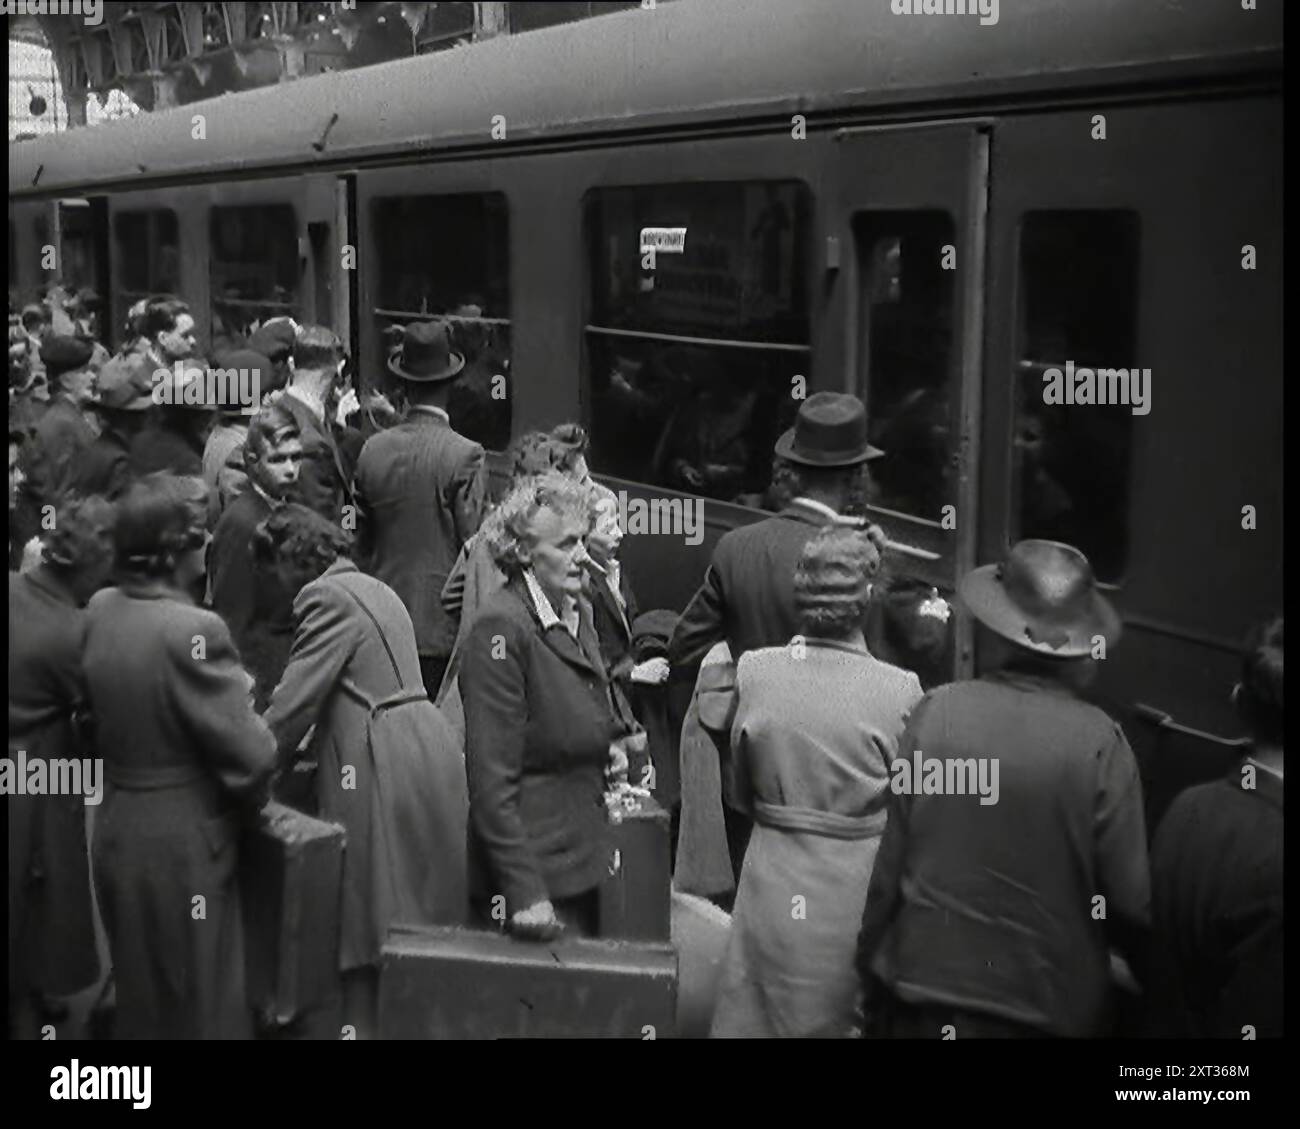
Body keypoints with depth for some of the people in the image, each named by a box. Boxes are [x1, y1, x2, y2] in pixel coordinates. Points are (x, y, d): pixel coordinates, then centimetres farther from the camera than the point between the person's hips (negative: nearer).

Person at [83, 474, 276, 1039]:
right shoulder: (192, 630, -23)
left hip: (116, 837, 7)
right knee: (203, 1008, 8)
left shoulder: (100, 610, -1)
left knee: (138, 1001, 22)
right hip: (183, 849, -7)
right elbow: (251, 757, -21)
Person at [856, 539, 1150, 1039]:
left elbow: (890, 863, -5)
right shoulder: (1099, 742, -16)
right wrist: (1152, 982, 10)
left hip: (927, 985, 1)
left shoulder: (937, 712, -12)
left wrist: (871, 977, 9)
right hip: (1049, 1004, -1)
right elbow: (1129, 899, -10)